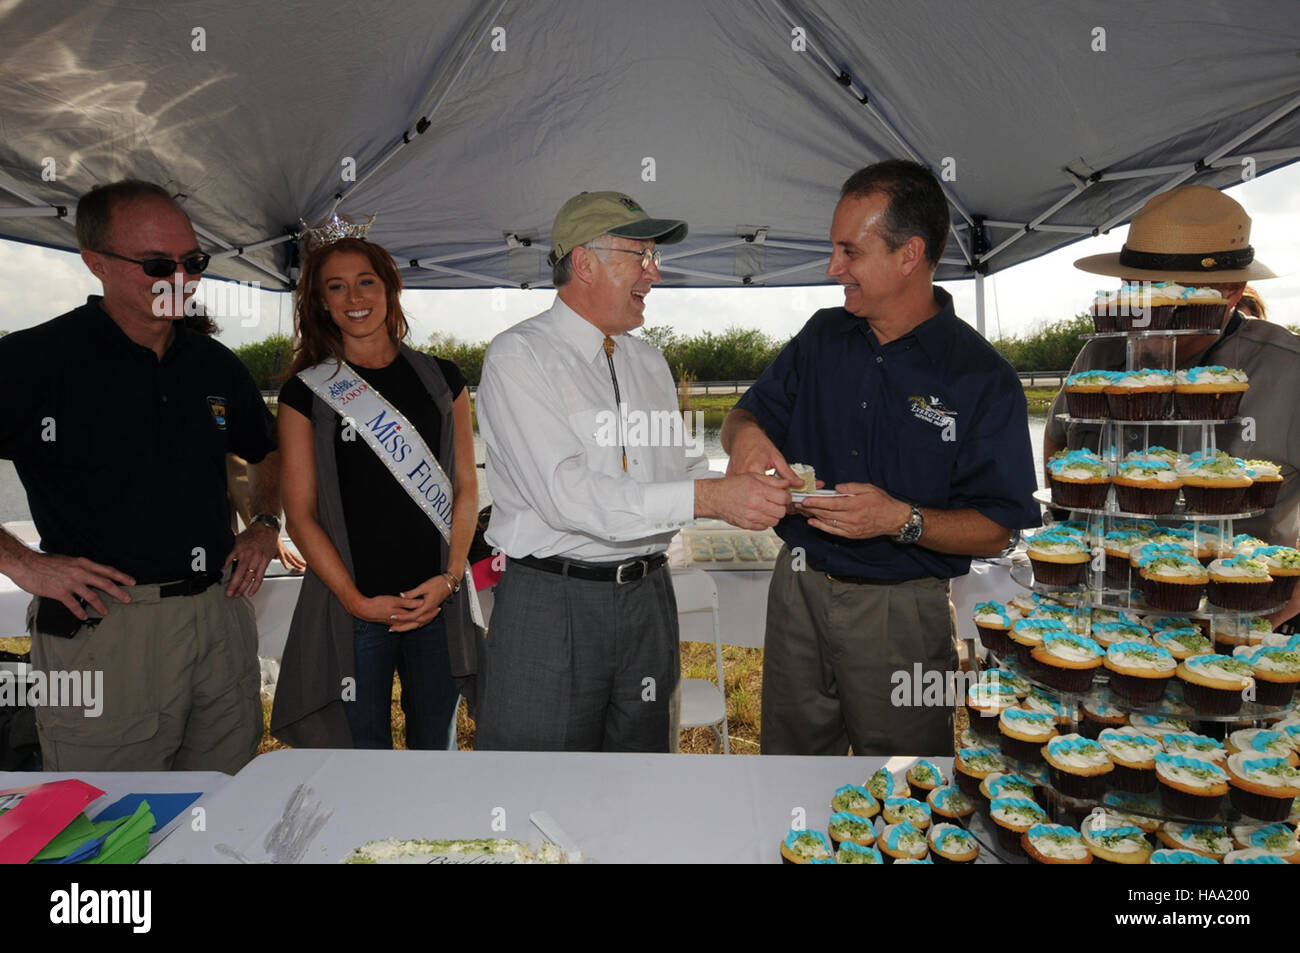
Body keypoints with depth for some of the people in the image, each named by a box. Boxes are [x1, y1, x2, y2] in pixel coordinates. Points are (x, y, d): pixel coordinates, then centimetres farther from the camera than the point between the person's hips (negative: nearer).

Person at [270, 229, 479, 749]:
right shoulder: (308, 391, 2)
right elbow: (301, 514, -1)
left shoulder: (440, 379, 7)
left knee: (436, 751, 13)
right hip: (352, 608, -1)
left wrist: (450, 577, -6)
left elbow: (465, 489, 6)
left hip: (437, 602, 2)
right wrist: (356, 600, -10)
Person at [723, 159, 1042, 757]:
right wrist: (745, 434, -12)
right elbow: (748, 414, 12)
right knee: (790, 753, 19)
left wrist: (903, 519, -27)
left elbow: (997, 530, -11)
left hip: (902, 614, -4)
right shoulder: (822, 338, 5)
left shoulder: (981, 378, -11)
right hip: (798, 591, 4)